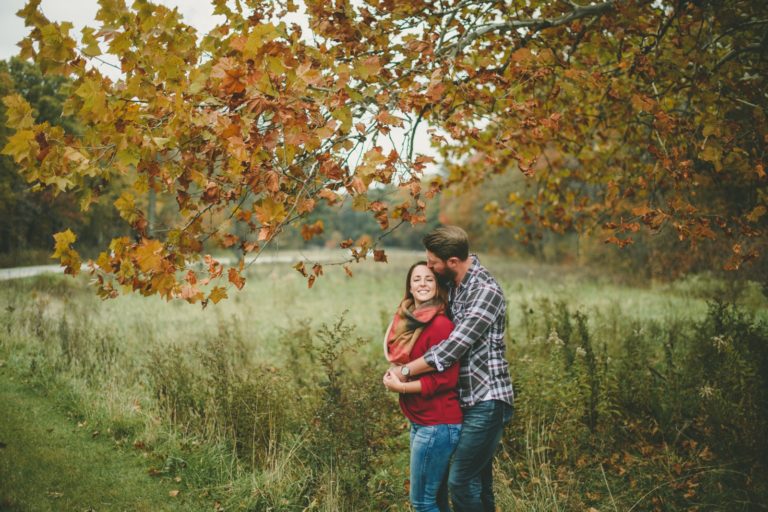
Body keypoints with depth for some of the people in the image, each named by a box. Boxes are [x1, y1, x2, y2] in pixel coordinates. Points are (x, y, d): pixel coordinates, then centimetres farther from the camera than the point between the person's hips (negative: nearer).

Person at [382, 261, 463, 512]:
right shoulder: (409, 322, 9)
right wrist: (395, 377, 1)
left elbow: (445, 379, -21)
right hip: (420, 422, 9)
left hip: (437, 425, -9)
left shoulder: (440, 324, -17)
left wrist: (400, 387, -14)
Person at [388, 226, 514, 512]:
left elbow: (453, 347, -23)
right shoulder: (454, 284, 9)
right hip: (470, 399, 9)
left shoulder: (485, 291, -19)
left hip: (487, 401, -9)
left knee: (461, 481, -8)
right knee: (477, 481, 15)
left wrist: (405, 371, -15)